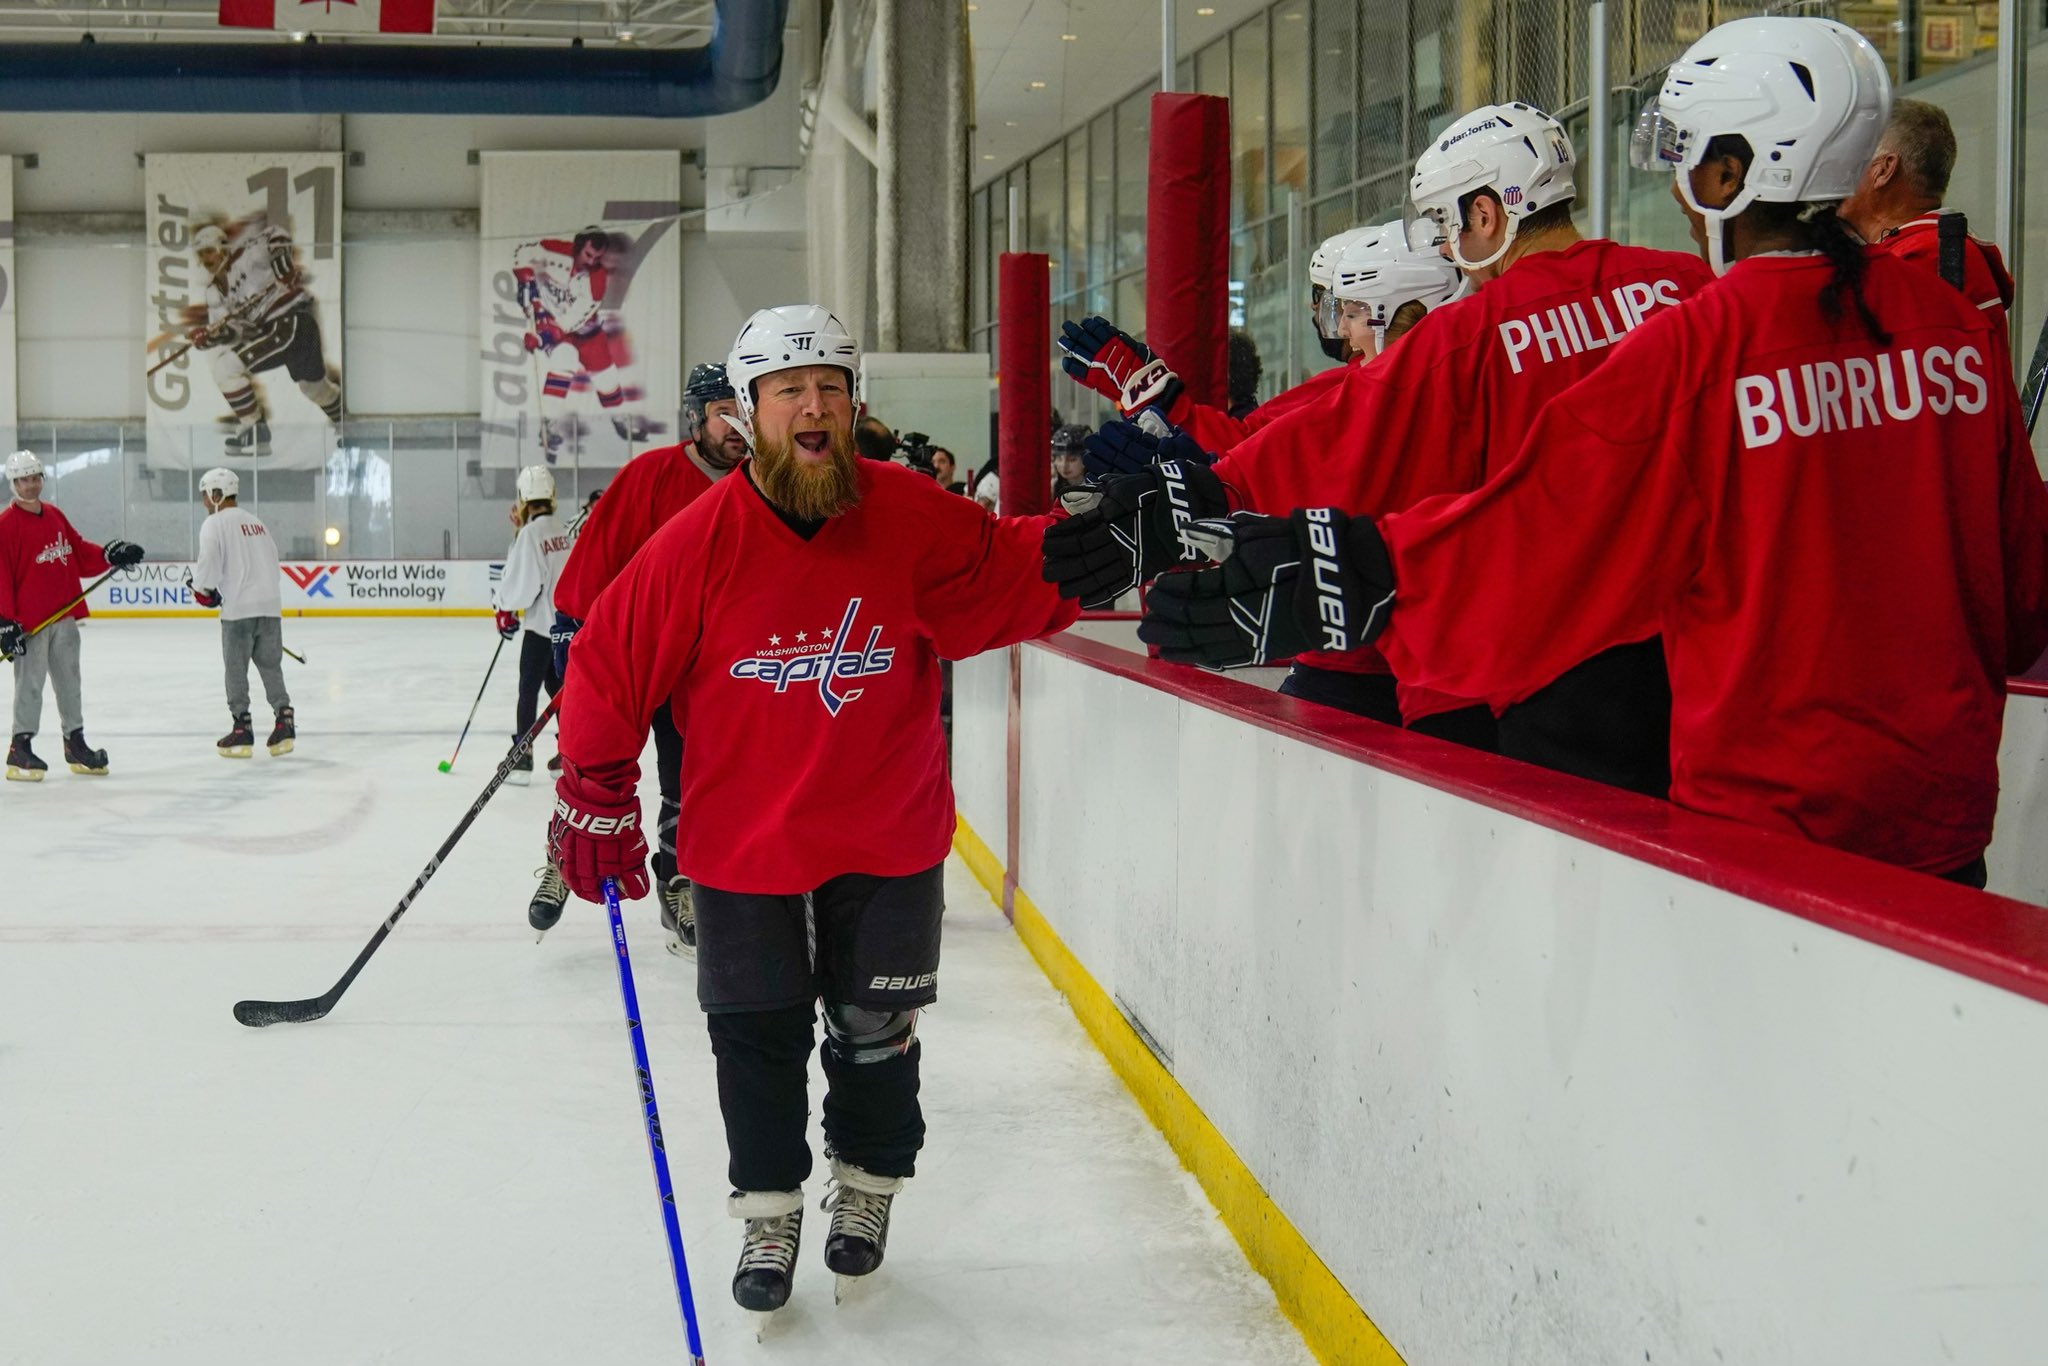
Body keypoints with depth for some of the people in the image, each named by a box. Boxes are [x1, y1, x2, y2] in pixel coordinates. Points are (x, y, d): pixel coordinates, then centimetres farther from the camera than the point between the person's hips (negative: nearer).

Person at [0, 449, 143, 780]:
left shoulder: (55, 516, 12)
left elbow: (80, 554, 19)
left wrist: (109, 556, 1)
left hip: (63, 615, 7)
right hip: (29, 621, -7)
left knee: (69, 679, 13)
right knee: (30, 684, -4)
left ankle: (75, 743, 23)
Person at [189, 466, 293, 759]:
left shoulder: (215, 523, -3)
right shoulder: (256, 523, 19)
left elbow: (209, 561, -14)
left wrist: (203, 590, 3)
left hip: (238, 609, -6)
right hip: (270, 606, 6)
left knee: (236, 669, 3)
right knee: (270, 666, 10)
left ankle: (241, 730, 3)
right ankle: (284, 723, 3)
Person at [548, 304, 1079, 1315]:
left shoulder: (911, 517, -11)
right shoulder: (701, 540, -14)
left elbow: (1010, 571, 0)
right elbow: (611, 661, -7)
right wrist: (596, 797, -3)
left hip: (889, 841, 1)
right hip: (745, 845, -1)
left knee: (876, 1034, 13)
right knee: (758, 1040, 8)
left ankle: (865, 1193, 37)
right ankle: (769, 1214, 28)